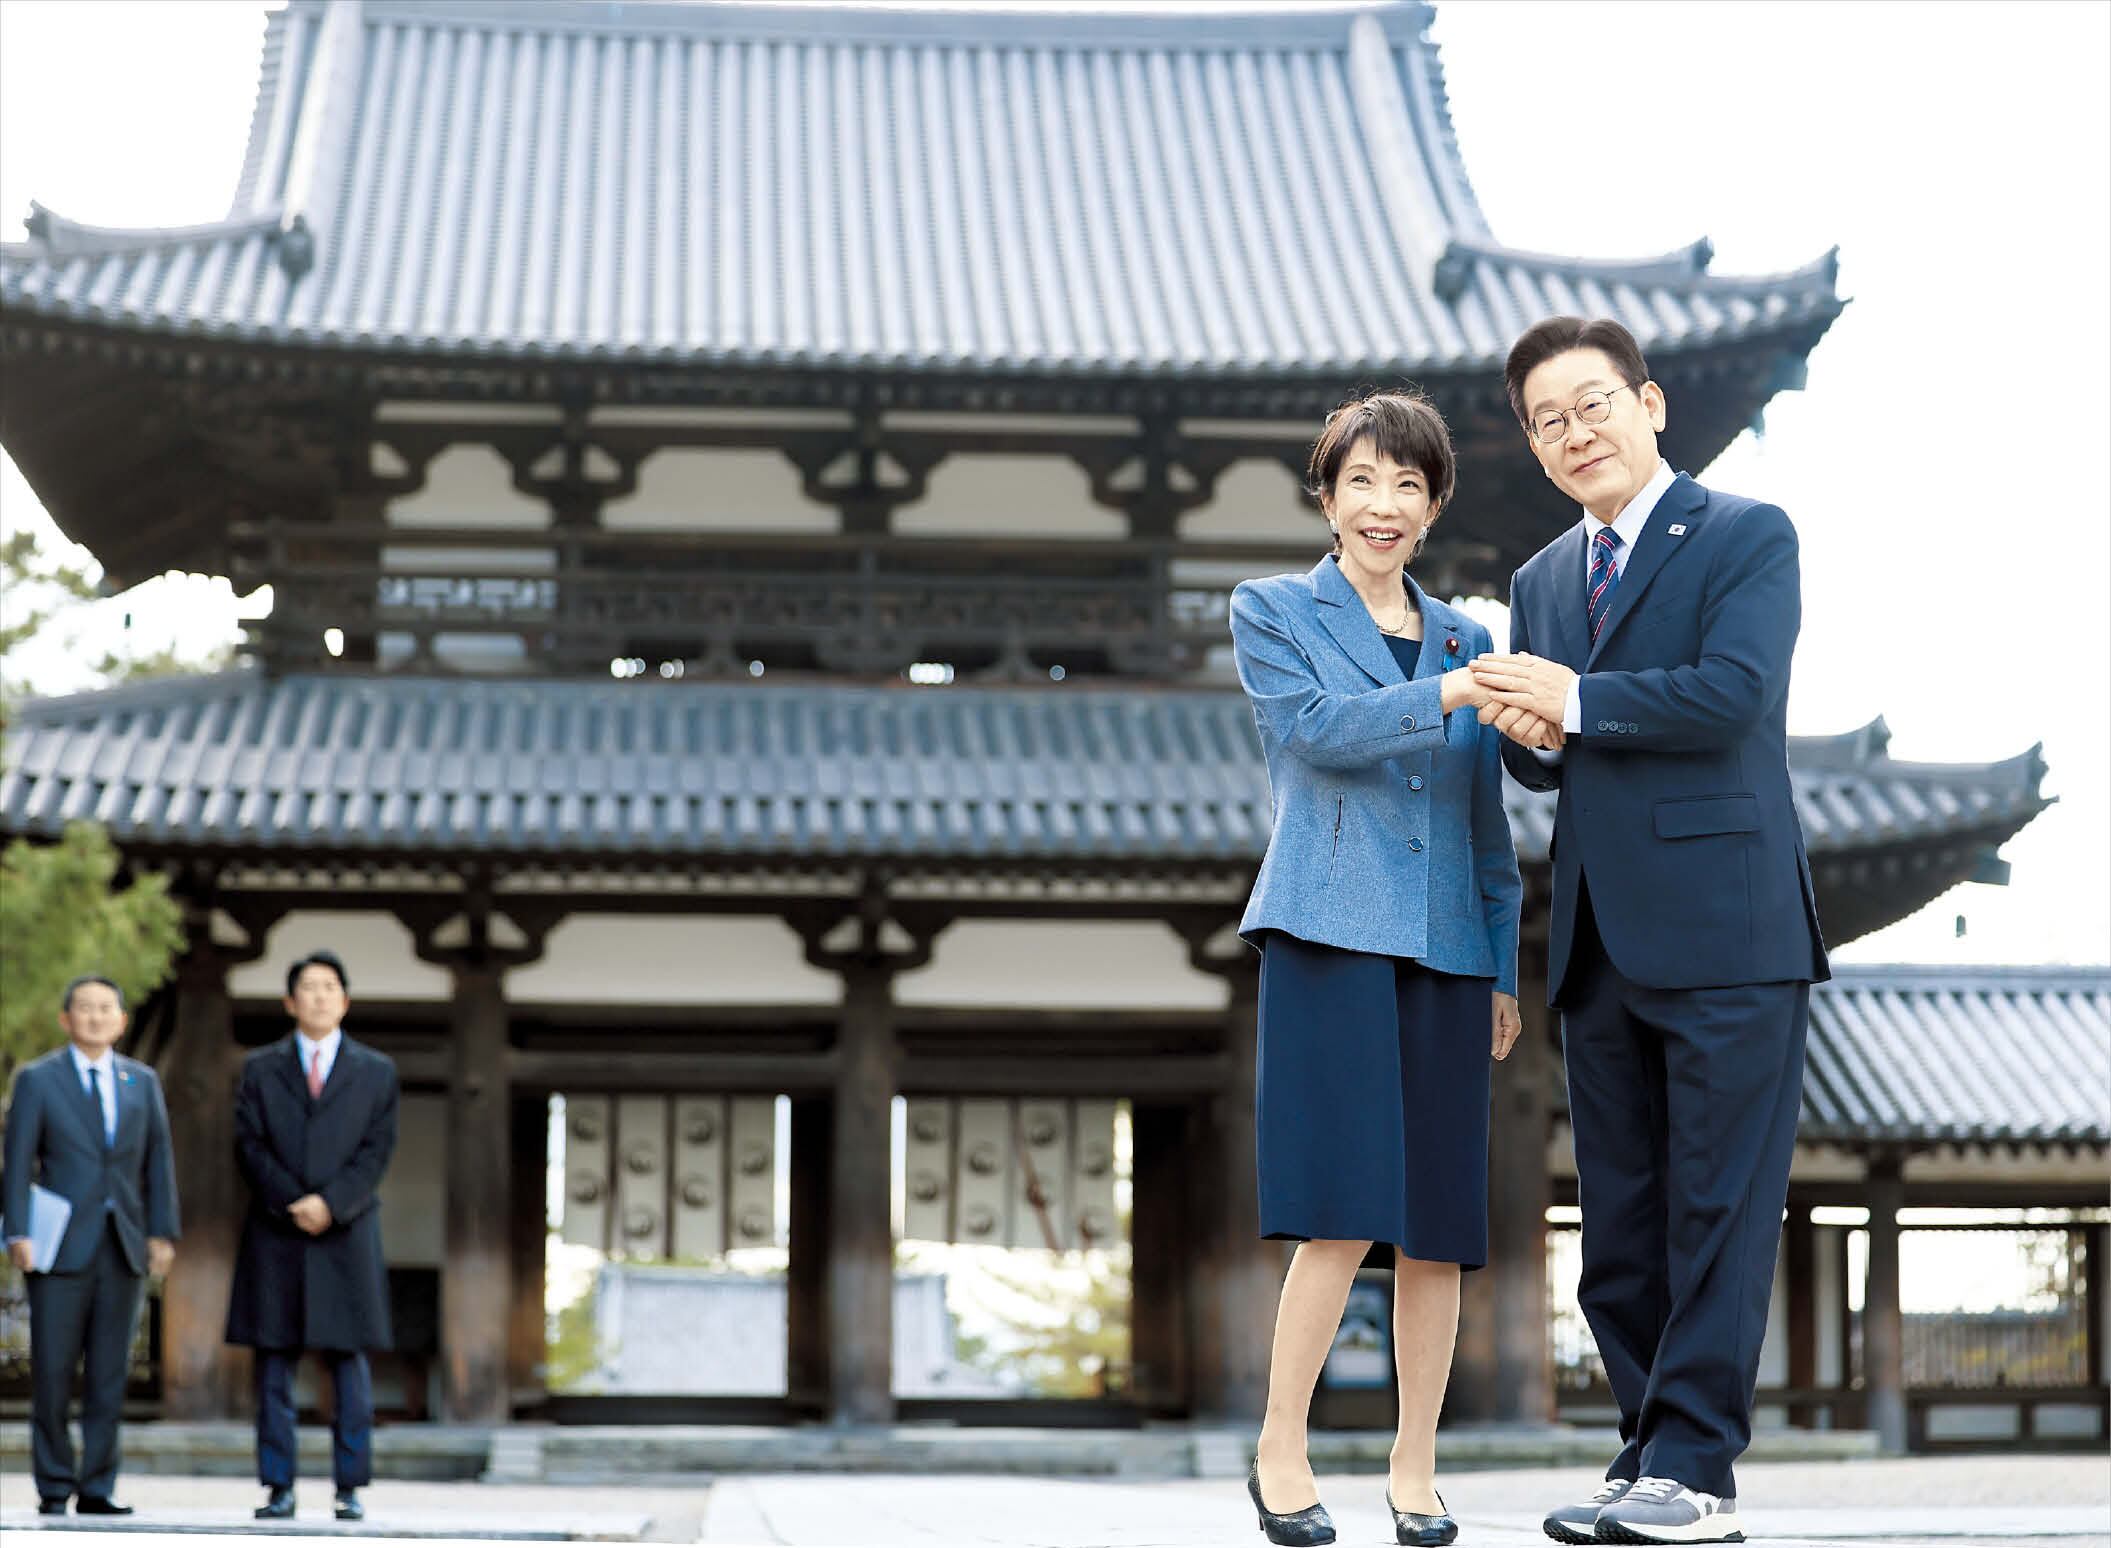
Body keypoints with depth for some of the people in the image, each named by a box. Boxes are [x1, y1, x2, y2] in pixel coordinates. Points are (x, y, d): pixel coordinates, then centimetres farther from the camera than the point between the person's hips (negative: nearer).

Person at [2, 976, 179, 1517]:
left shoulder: (143, 1082, 12)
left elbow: (158, 1161, 11)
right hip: (61, 1248, -3)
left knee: (109, 1374, 3)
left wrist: (162, 1232, 3)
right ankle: (54, 1488, 7)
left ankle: (97, 1488, 8)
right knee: (52, 1373, -1)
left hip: (123, 1248, 3)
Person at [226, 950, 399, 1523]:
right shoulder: (260, 1069, 11)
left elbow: (376, 1152, 1)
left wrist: (330, 1204, -13)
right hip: (275, 1238, 1)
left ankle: (350, 1488, 2)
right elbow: (250, 1147, 2)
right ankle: (279, 1488, 4)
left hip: (347, 1236, -1)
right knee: (274, 1363, 0)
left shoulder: (376, 1072, 10)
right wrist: (293, 1204, -12)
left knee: (349, 1361, -1)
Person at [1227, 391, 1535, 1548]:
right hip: (1331, 935, -4)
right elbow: (1315, 726, -11)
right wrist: (1447, 693, -21)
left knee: (1441, 1217, 2)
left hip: (1445, 948, 4)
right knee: (1344, 1208, -13)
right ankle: (1281, 1452, 1)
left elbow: (1486, 820, 17)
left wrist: (1504, 973, 12)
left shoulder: (1464, 637, 18)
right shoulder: (1272, 613, 8)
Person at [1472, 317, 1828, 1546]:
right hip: (1604, 940, 7)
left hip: (1725, 934, -7)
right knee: (1621, 1224, 9)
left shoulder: (1747, 536, -1)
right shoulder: (1544, 582, 20)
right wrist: (1519, 727, -4)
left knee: (1718, 1211, -6)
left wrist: (1578, 699, -9)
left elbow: (1735, 692, -16)